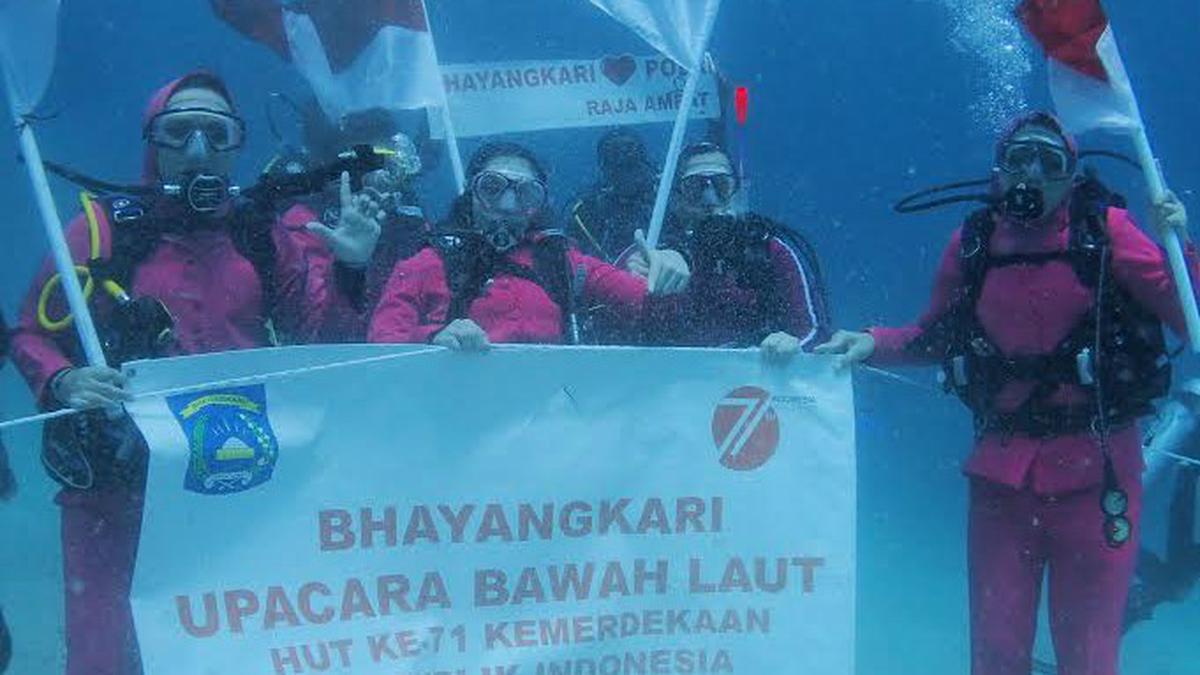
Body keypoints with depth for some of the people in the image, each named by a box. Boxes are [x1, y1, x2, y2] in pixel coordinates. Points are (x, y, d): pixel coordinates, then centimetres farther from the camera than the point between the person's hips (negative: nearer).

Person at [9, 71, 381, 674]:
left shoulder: (264, 233, 6)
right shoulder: (104, 226, -2)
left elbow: (311, 330, 9)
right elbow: (32, 334, 2)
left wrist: (346, 268, -6)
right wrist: (63, 382, -17)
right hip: (119, 473, -2)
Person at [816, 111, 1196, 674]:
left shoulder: (1105, 230, -5)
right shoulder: (971, 243, 2)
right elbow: (934, 337, 16)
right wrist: (871, 344, 2)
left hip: (1094, 471, -2)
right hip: (1002, 473, 2)